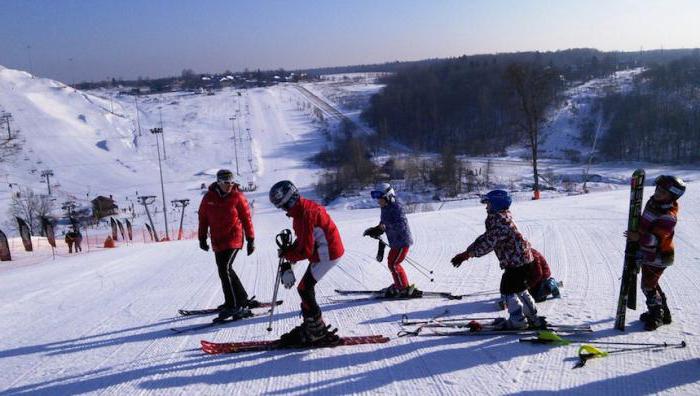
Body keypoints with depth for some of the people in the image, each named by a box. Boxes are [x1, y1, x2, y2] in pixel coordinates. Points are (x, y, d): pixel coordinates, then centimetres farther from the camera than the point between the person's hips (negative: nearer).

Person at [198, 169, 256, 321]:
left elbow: (247, 218, -1)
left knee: (224, 270, -14)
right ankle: (242, 299, 30)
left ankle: (233, 306, -8)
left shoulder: (237, 197, -6)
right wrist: (202, 238, 10)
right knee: (226, 270, 13)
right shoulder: (209, 197, 3)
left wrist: (251, 240, -1)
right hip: (217, 241, 5)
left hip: (234, 239, -5)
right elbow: (203, 217, 12)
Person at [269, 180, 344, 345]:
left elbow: (305, 251, -24)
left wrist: (286, 254, -9)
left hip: (327, 254, -10)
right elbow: (302, 240, 16)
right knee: (306, 288, 14)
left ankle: (317, 331, 3)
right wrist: (288, 251, 3)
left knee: (304, 289, -6)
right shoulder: (301, 210, 7)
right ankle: (312, 326, 25)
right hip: (322, 252, 10)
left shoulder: (305, 215, -25)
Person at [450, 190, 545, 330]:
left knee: (508, 289, -1)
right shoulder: (500, 218, 12)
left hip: (517, 260, -10)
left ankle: (517, 320, 9)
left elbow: (489, 242, -28)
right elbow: (486, 237, 12)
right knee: (519, 289, 21)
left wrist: (467, 254, -28)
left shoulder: (500, 219, -21)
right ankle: (533, 318, 32)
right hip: (524, 259, 10)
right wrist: (468, 252, 6)